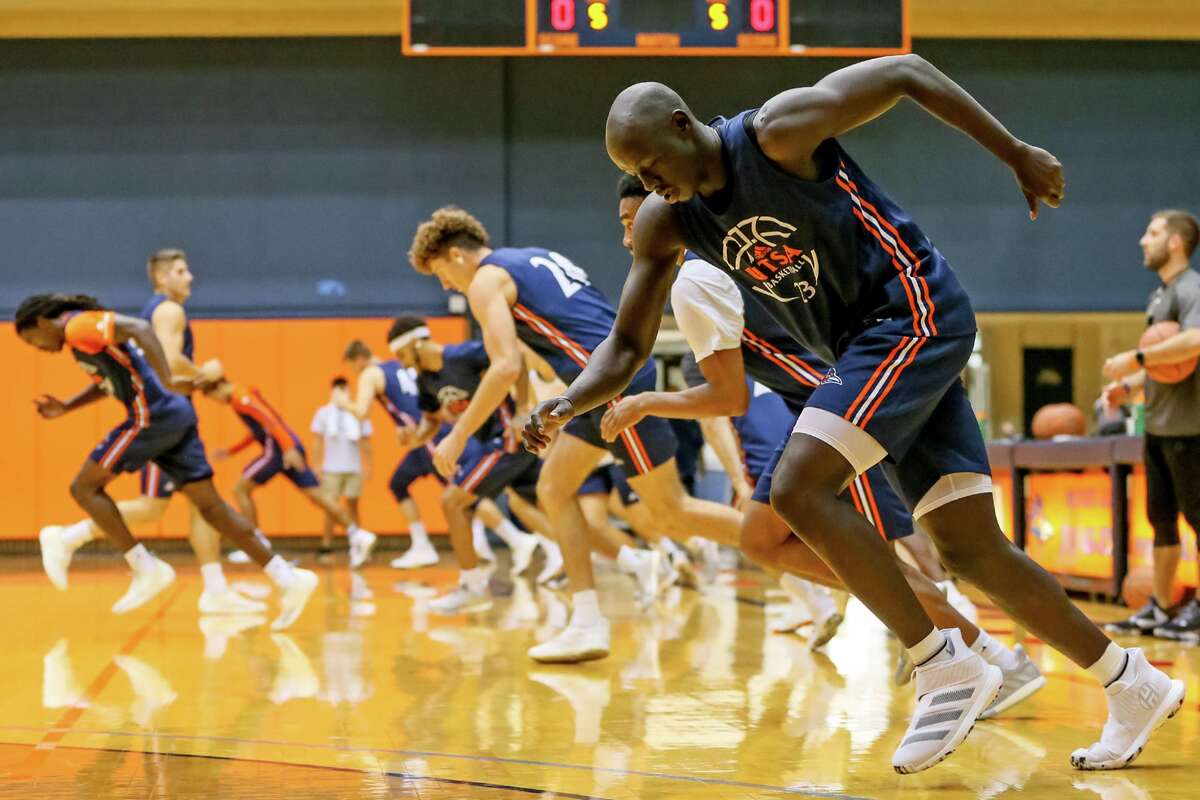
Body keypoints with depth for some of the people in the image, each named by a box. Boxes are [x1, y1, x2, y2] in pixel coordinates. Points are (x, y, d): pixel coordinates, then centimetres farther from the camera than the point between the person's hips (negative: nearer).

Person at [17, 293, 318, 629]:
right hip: (175, 418, 10)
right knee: (211, 505, 5)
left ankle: (147, 569, -2)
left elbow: (140, 328, -22)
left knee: (85, 488, 1)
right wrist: (64, 408, 30)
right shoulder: (84, 334, 24)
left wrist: (167, 381, -29)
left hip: (152, 415, -10)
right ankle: (289, 579, -3)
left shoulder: (79, 325, -7)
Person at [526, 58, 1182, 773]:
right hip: (864, 347, 8)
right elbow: (627, 347, 5)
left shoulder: (779, 133, -17)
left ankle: (947, 666, -13)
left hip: (916, 311, -8)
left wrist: (1017, 153, -7)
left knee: (799, 488, -21)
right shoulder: (664, 223, 3)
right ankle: (1135, 687, 17)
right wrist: (568, 404, -15)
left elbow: (905, 73, -10)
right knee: (972, 551, 4)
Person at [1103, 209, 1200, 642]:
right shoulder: (1161, 295, 17)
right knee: (1161, 519, 12)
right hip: (1158, 425, 10)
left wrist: (1135, 359, -25)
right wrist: (1129, 385, 11)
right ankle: (1158, 610, 17)